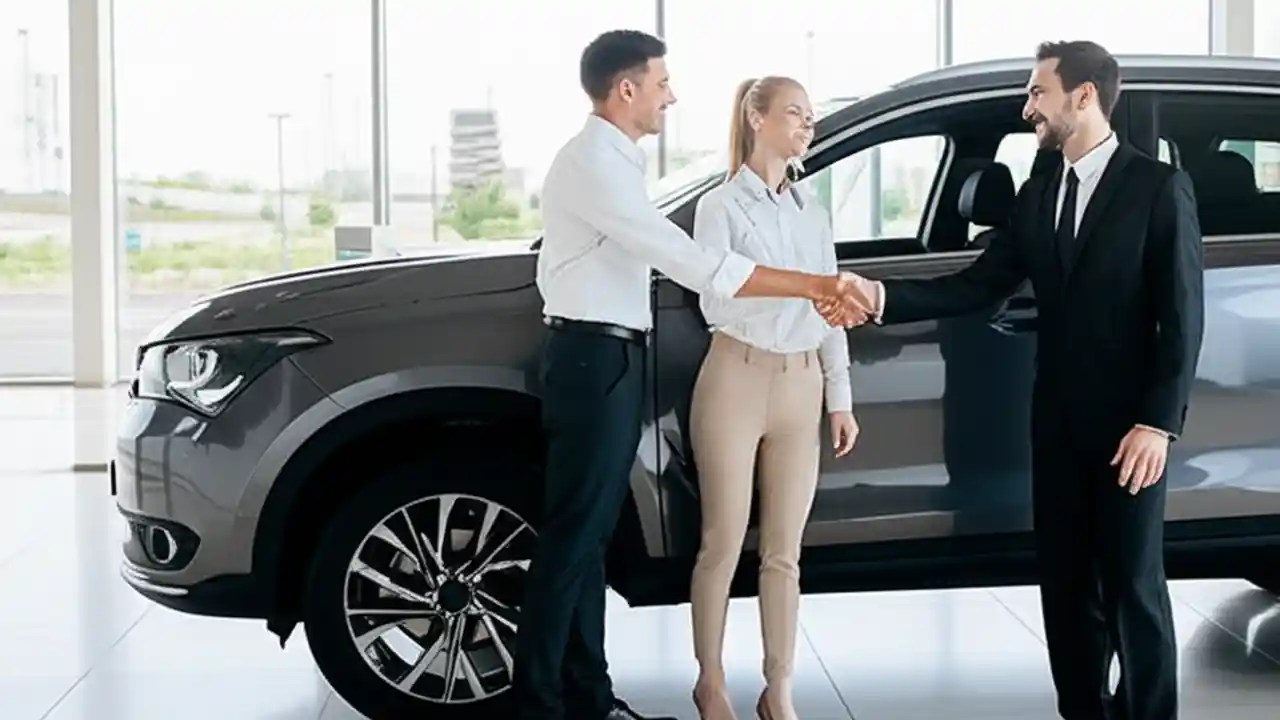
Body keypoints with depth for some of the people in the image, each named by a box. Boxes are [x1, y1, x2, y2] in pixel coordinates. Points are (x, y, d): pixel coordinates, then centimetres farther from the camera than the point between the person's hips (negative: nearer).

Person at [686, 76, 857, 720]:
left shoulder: (812, 213, 11)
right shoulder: (721, 206, -4)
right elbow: (714, 304, -15)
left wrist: (841, 398, 9)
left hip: (801, 387, 5)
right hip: (738, 380, -4)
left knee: (784, 550, 7)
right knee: (723, 543, 2)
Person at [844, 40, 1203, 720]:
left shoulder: (1160, 186, -7)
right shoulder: (1038, 194, 11)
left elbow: (1183, 316, -11)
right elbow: (978, 285, 6)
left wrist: (1158, 422, -17)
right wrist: (883, 296, -7)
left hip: (1128, 423, -6)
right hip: (1058, 419, 6)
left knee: (1132, 583, 0)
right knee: (1065, 581, 10)